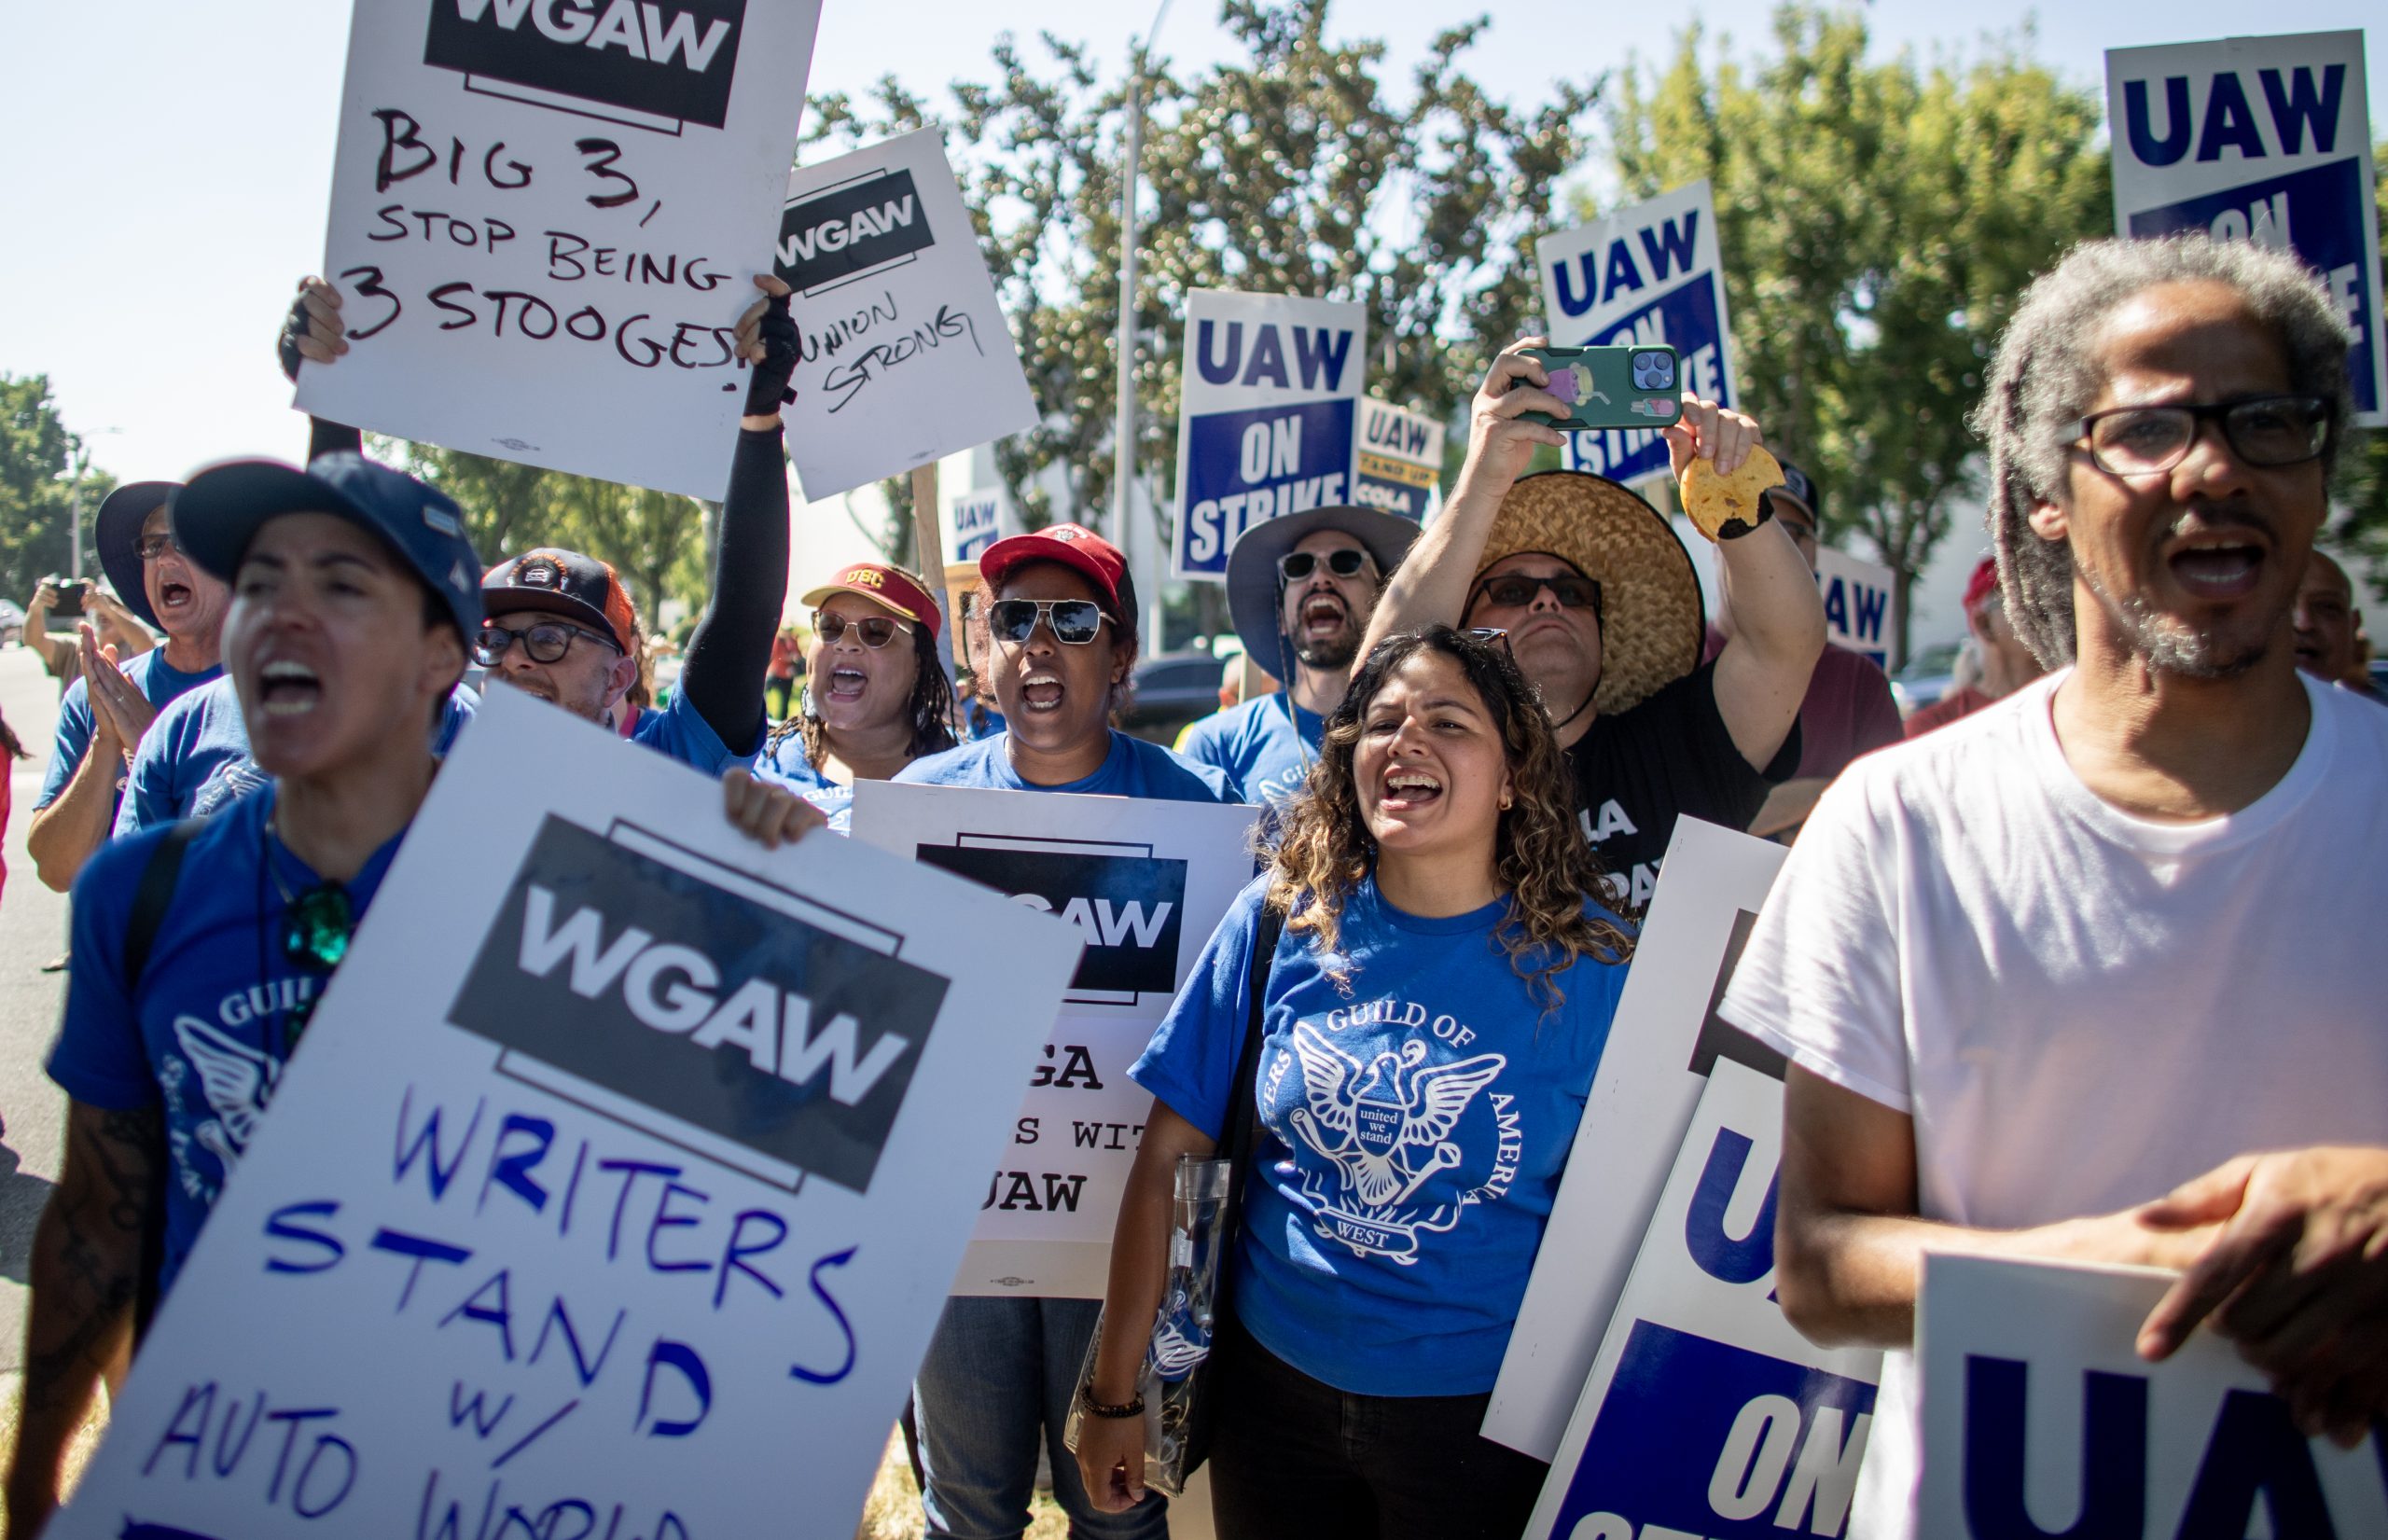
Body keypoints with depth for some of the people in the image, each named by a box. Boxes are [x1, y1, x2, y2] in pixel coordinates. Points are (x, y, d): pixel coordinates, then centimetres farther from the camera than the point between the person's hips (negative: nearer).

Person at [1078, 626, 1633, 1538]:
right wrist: (1112, 1393, -2)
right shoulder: (1281, 920, -7)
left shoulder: (1591, 964, -11)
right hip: (1272, 1383, 2)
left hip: (1477, 1417, -2)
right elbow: (1167, 1156, -4)